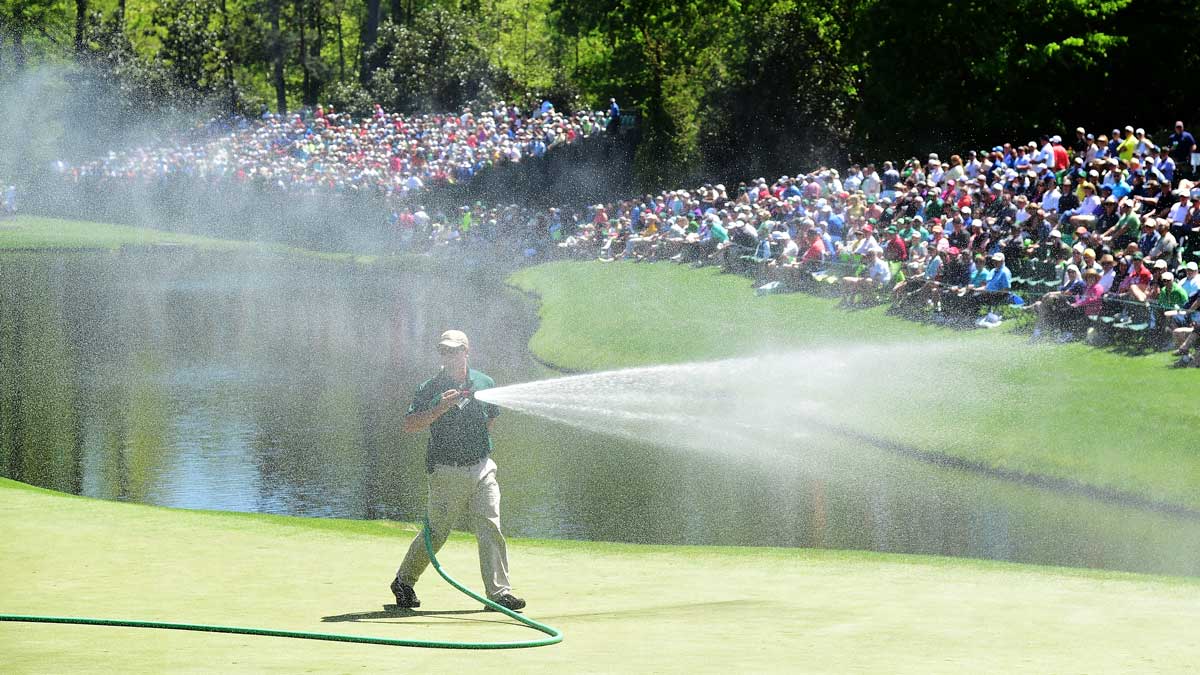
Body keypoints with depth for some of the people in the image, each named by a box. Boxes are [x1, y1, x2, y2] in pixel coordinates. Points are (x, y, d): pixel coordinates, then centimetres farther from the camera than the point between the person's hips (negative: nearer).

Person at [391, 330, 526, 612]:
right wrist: (439, 409, -22)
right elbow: (409, 425, -11)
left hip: (482, 469, 3)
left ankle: (499, 592, -4)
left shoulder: (485, 384, 9)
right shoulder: (430, 388, -3)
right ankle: (403, 581, 21)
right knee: (436, 533, 1)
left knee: (490, 529, -6)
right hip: (446, 471, -3)